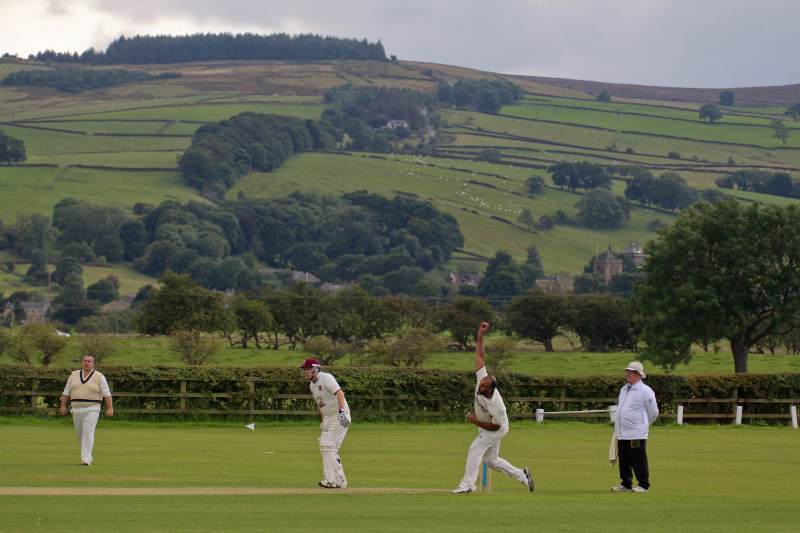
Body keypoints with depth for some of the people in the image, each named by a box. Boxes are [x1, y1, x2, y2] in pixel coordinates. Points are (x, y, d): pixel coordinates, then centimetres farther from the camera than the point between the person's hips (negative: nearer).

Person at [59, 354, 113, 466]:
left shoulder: (99, 377, 2)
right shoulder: (74, 375, 13)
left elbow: (106, 394, 0)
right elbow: (66, 392, 15)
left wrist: (110, 408, -9)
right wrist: (63, 406, 8)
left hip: (92, 409, -4)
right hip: (76, 409, 4)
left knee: (88, 434, -13)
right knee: (80, 434, 10)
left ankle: (86, 459, -17)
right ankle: (86, 455, 25)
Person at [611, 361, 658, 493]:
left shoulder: (645, 391, -7)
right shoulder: (624, 389, 16)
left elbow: (653, 412, -1)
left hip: (637, 434, -8)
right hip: (621, 433, 8)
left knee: (639, 461, -4)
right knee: (623, 461, 10)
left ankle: (644, 485, 3)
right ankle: (626, 484, 18)